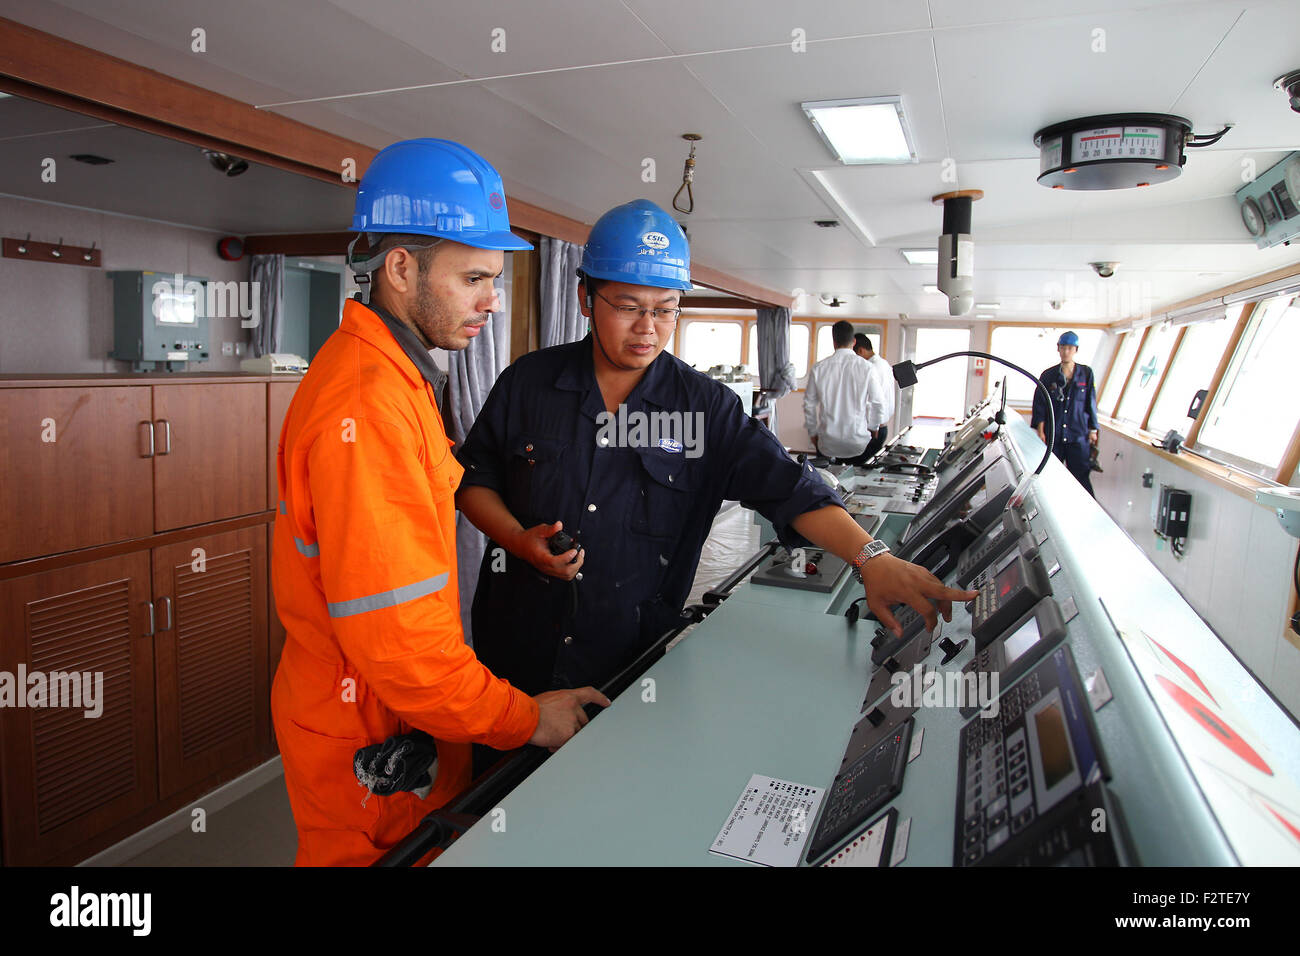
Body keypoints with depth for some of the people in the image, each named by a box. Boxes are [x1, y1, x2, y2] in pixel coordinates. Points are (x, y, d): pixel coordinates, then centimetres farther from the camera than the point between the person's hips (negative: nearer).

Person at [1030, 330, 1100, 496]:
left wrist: (1093, 429, 8)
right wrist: (1040, 430, -4)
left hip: (1078, 434, -1)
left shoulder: (1086, 373, 7)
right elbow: (1039, 404, 4)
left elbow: (1091, 403, 10)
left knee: (1081, 476, -4)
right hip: (1053, 435, 1)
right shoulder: (1048, 375, 6)